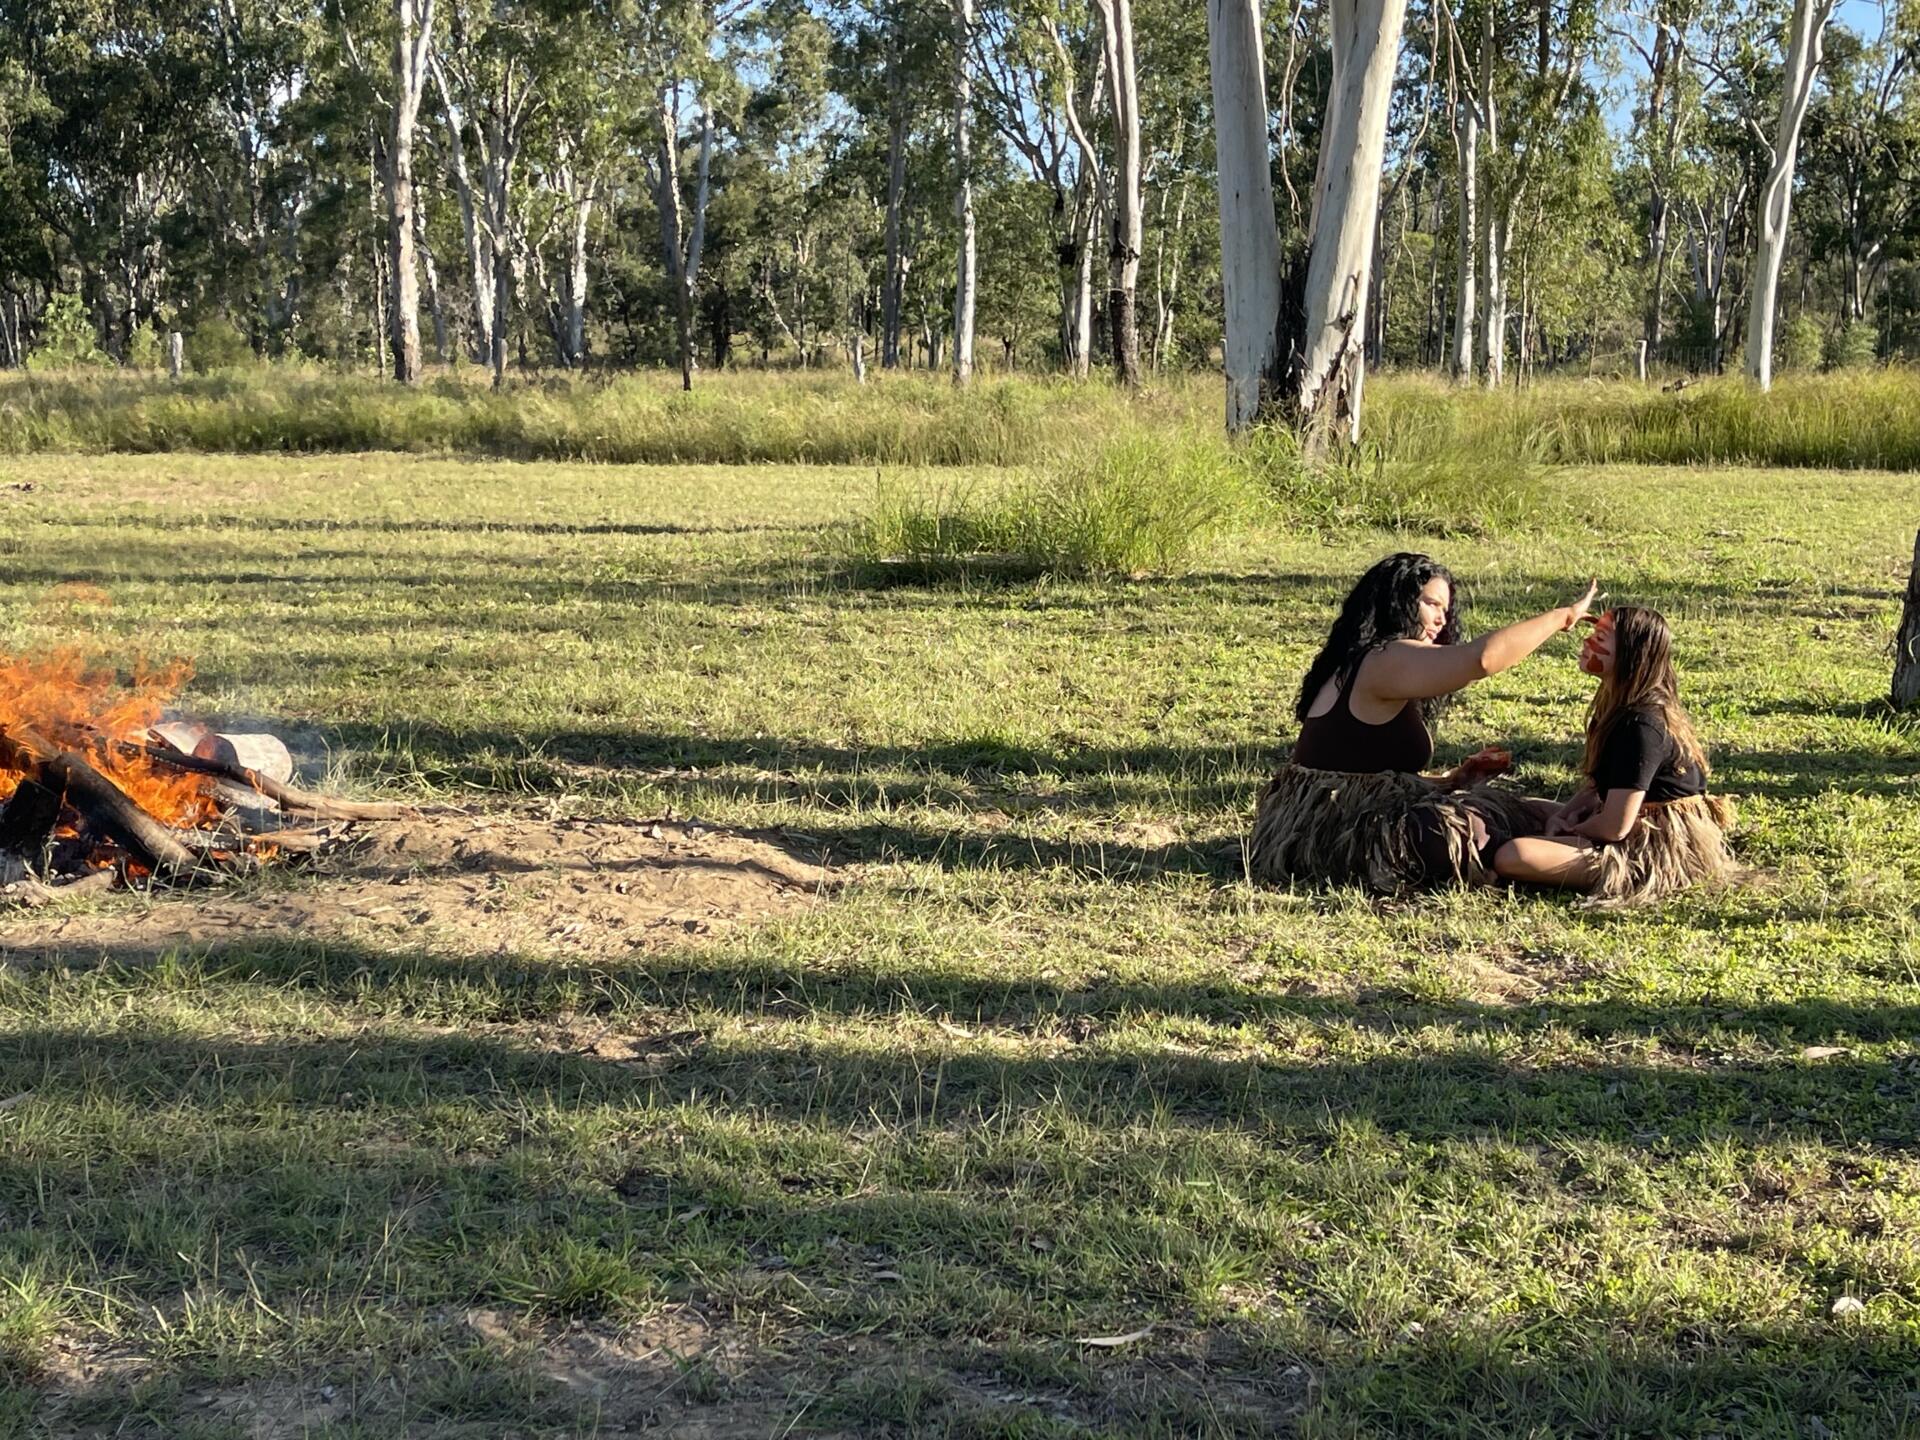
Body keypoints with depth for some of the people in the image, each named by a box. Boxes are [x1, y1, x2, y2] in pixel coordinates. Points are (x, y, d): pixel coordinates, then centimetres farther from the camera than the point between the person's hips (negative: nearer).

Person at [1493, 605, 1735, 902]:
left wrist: (1568, 830, -5)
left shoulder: (1638, 725, -25)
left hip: (1661, 851, -10)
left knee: (1512, 857, -26)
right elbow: (1598, 784, 14)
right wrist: (1563, 815, -5)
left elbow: (1613, 827, -24)